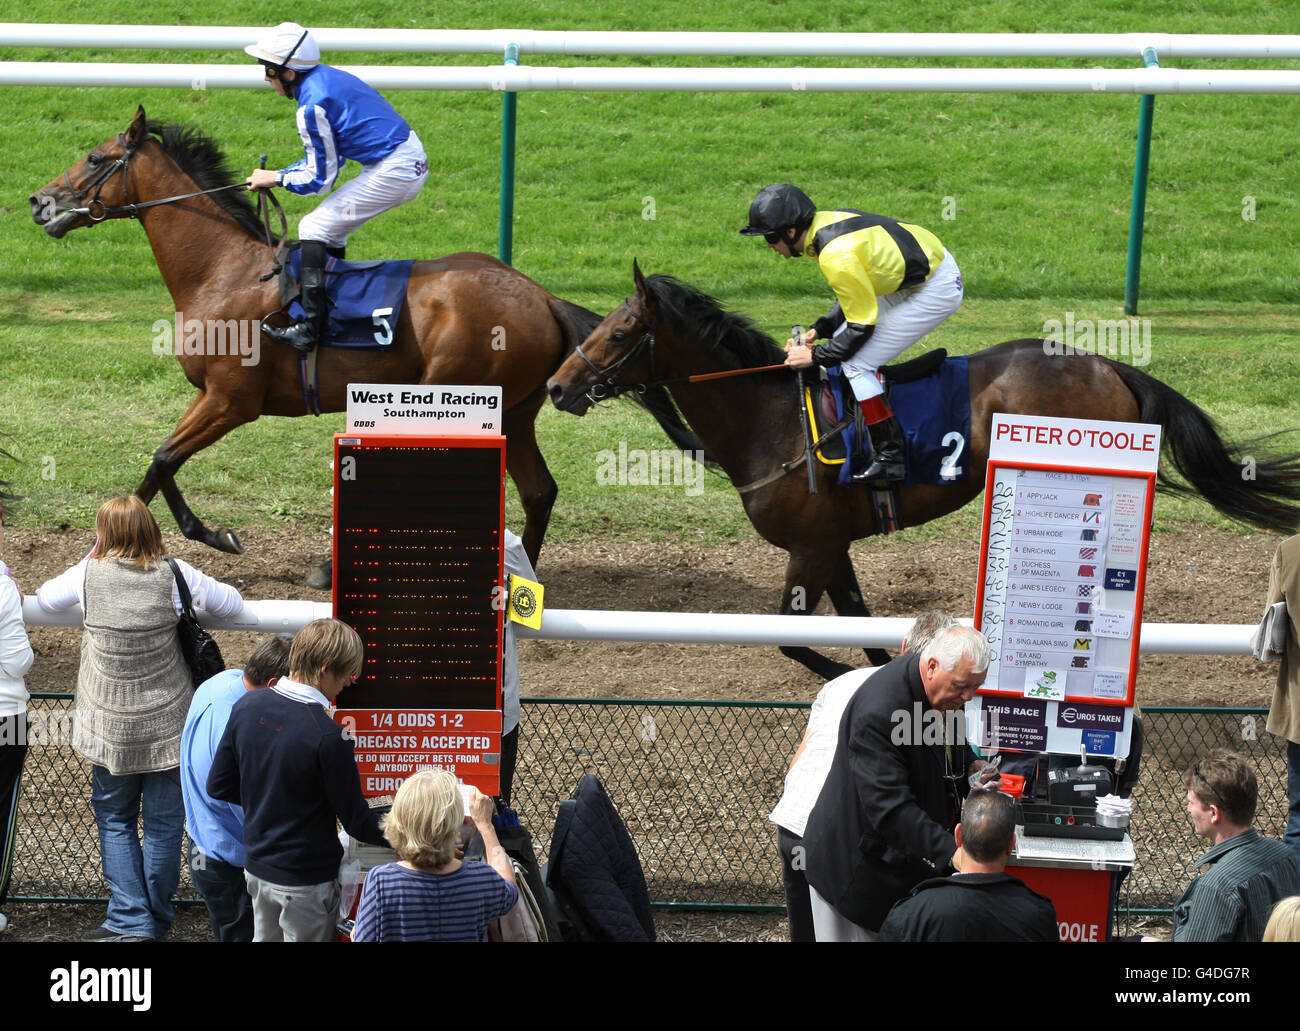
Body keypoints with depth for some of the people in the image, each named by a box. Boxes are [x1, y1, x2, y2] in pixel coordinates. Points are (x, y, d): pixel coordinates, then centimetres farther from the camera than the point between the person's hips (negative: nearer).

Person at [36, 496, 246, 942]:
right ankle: (156, 919, 19)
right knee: (163, 822, 11)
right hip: (168, 723, 0)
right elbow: (232, 603, 1)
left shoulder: (89, 574, -7)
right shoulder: (174, 575, -9)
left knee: (114, 820, 14)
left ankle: (130, 919, 6)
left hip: (111, 728, 0)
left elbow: (44, 598, 12)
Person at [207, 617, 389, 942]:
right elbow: (357, 821, -17)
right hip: (305, 882, -6)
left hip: (256, 866, 6)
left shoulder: (247, 706, -6)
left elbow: (218, 786, 4)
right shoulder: (327, 736, -26)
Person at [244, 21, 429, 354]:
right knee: (331, 228, 21)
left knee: (315, 228, -6)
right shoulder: (328, 78, 13)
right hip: (413, 157, 10)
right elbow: (330, 157, 20)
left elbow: (320, 178, -10)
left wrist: (275, 178, 3)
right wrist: (279, 174, 16)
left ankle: (309, 329, -11)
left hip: (392, 173, -10)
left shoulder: (312, 105, -17)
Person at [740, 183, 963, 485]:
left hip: (937, 290, -10)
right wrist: (818, 331, 3)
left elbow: (863, 324, -20)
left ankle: (890, 459, -7)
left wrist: (815, 357, -12)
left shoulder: (838, 257, -29)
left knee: (856, 363, -11)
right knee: (843, 340, 15)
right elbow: (856, 297, 11)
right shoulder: (824, 222, 0)